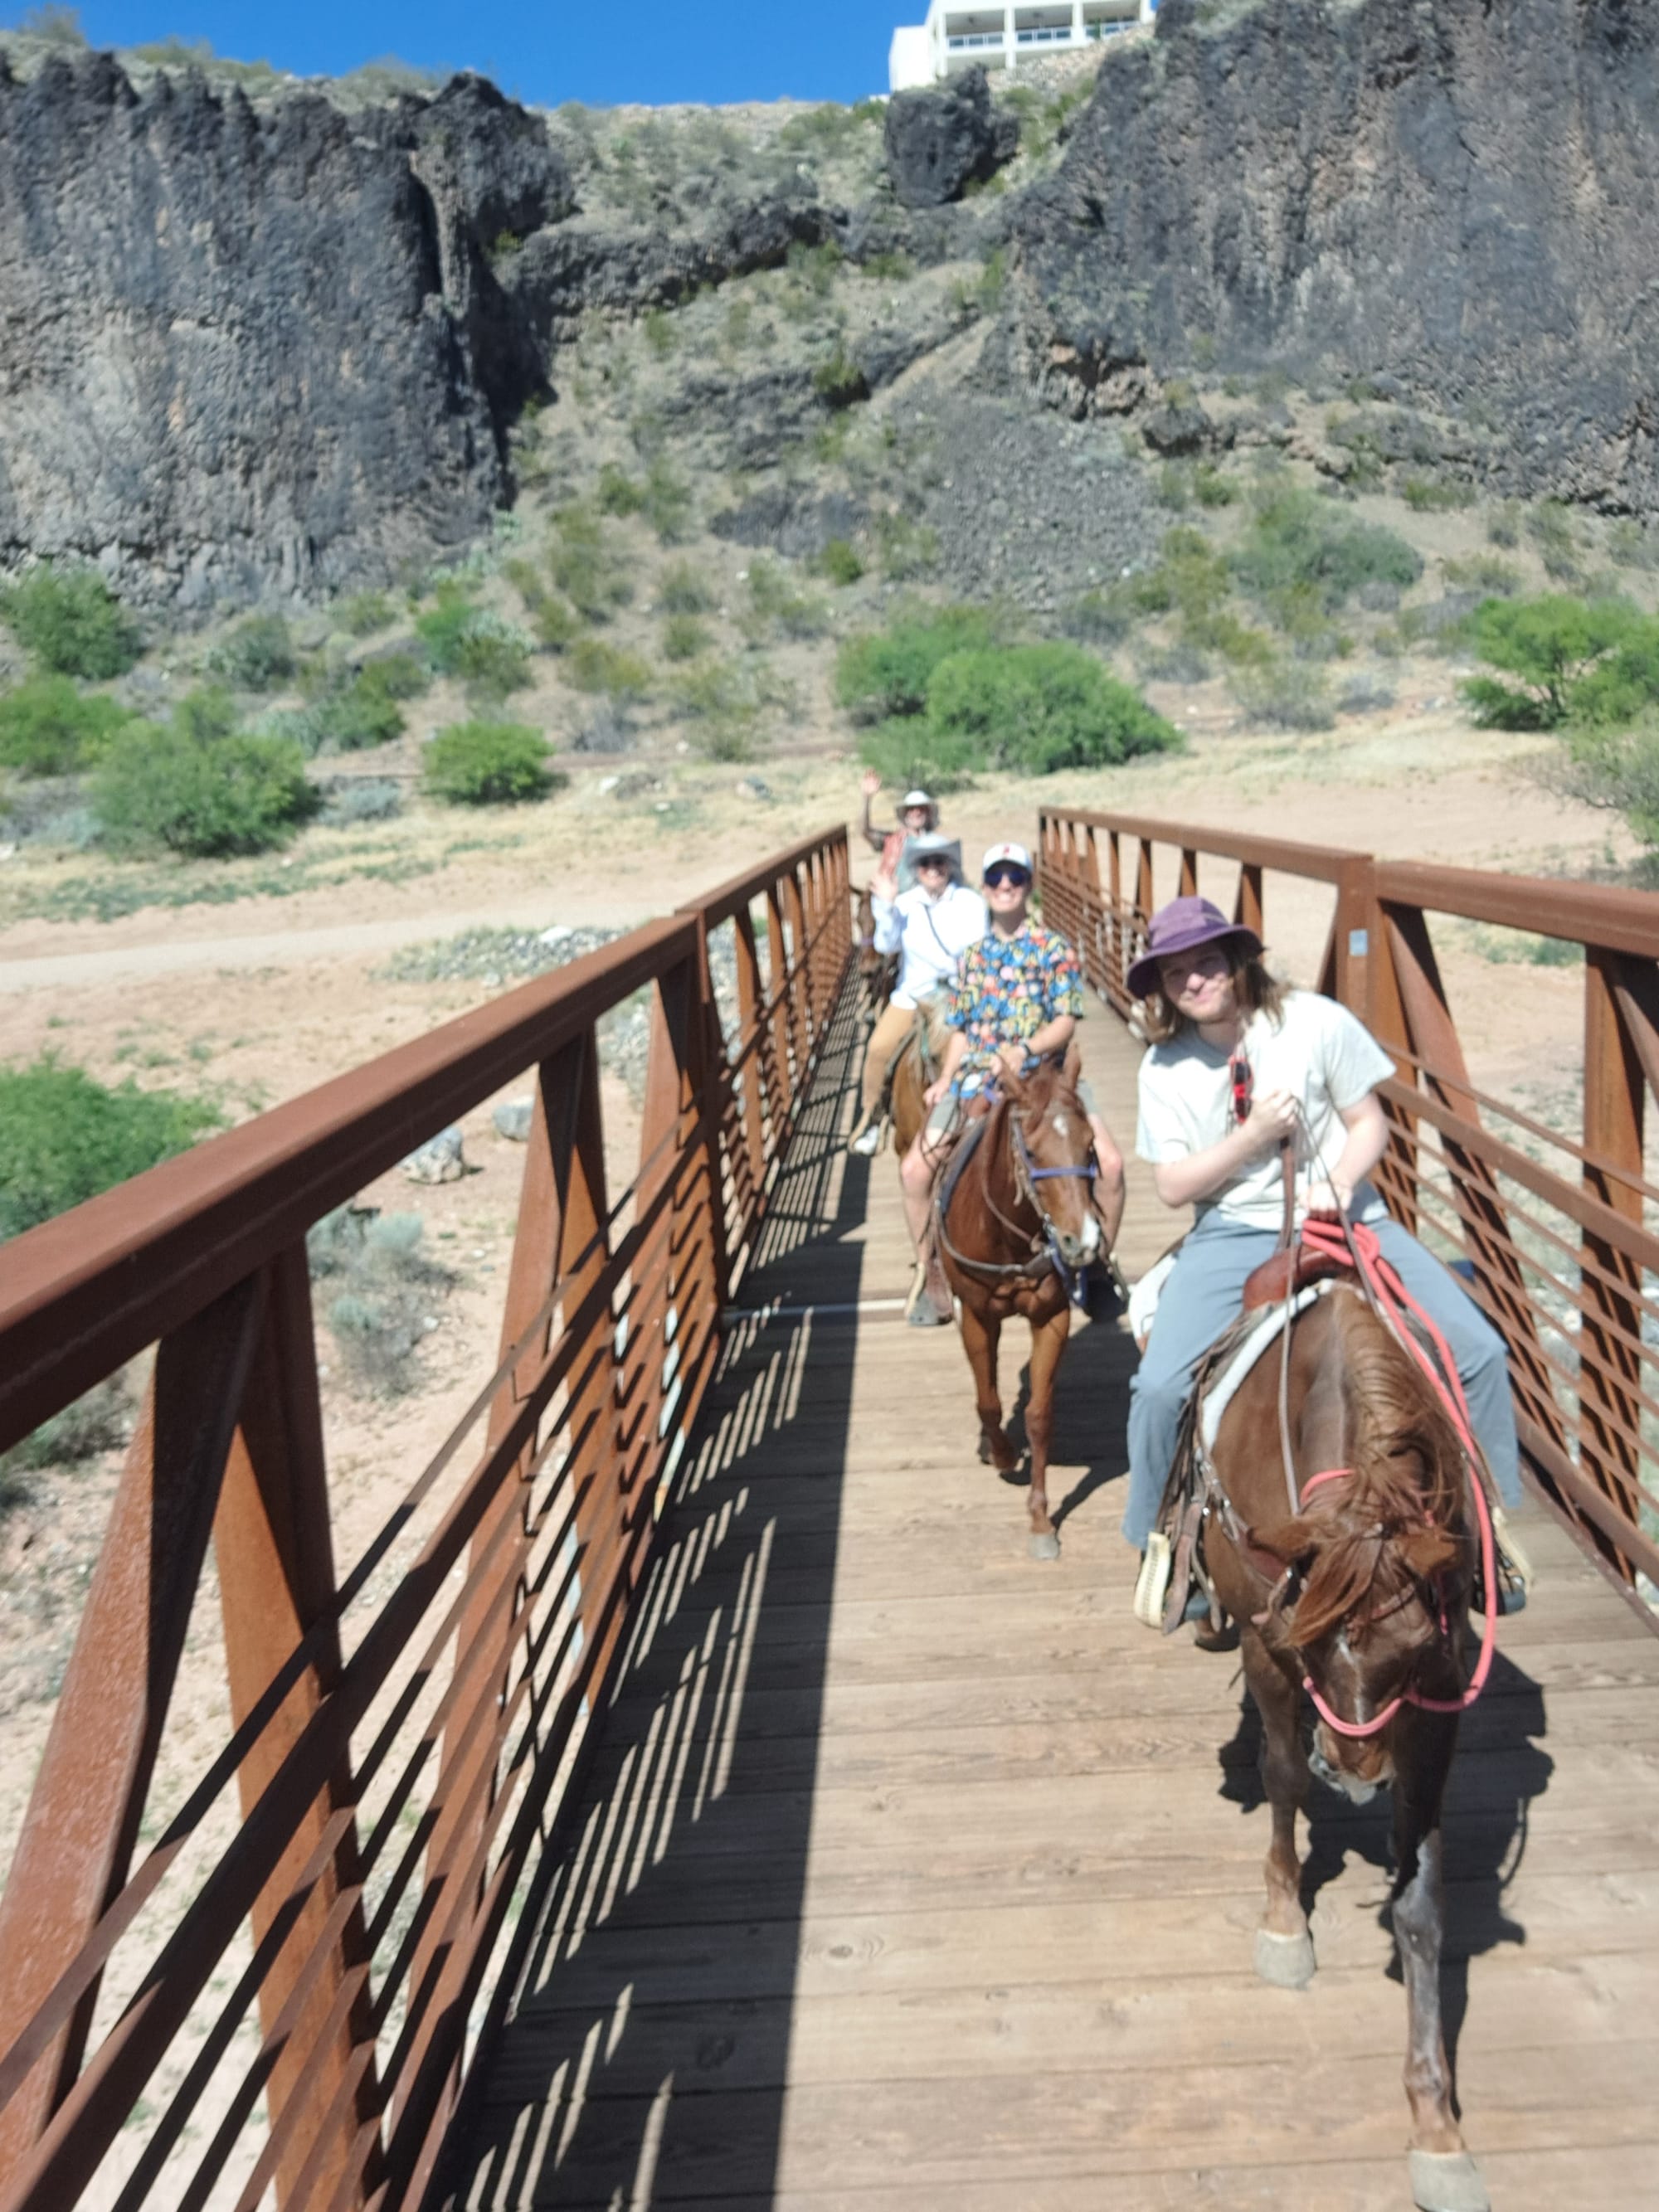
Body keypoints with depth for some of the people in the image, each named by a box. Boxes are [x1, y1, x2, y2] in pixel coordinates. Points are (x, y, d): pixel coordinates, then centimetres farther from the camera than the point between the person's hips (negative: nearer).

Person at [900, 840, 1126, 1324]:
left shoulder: (1054, 948, 2)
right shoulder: (972, 956, 14)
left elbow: (1066, 1021, -6)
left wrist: (1024, 1050, -24)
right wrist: (945, 1079, 1)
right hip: (976, 1080, 3)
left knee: (1109, 1161, -22)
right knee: (914, 1168, -12)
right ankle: (927, 1279, 7)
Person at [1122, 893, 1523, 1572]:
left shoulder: (1315, 1022, -6)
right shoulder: (1165, 1068, -3)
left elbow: (1369, 1123, 1)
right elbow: (1173, 1186, -3)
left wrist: (1340, 1183, -19)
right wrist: (1252, 1135, -17)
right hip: (1233, 1235, 0)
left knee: (1477, 1352, -11)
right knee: (1160, 1387, -21)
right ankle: (1161, 1538, 6)